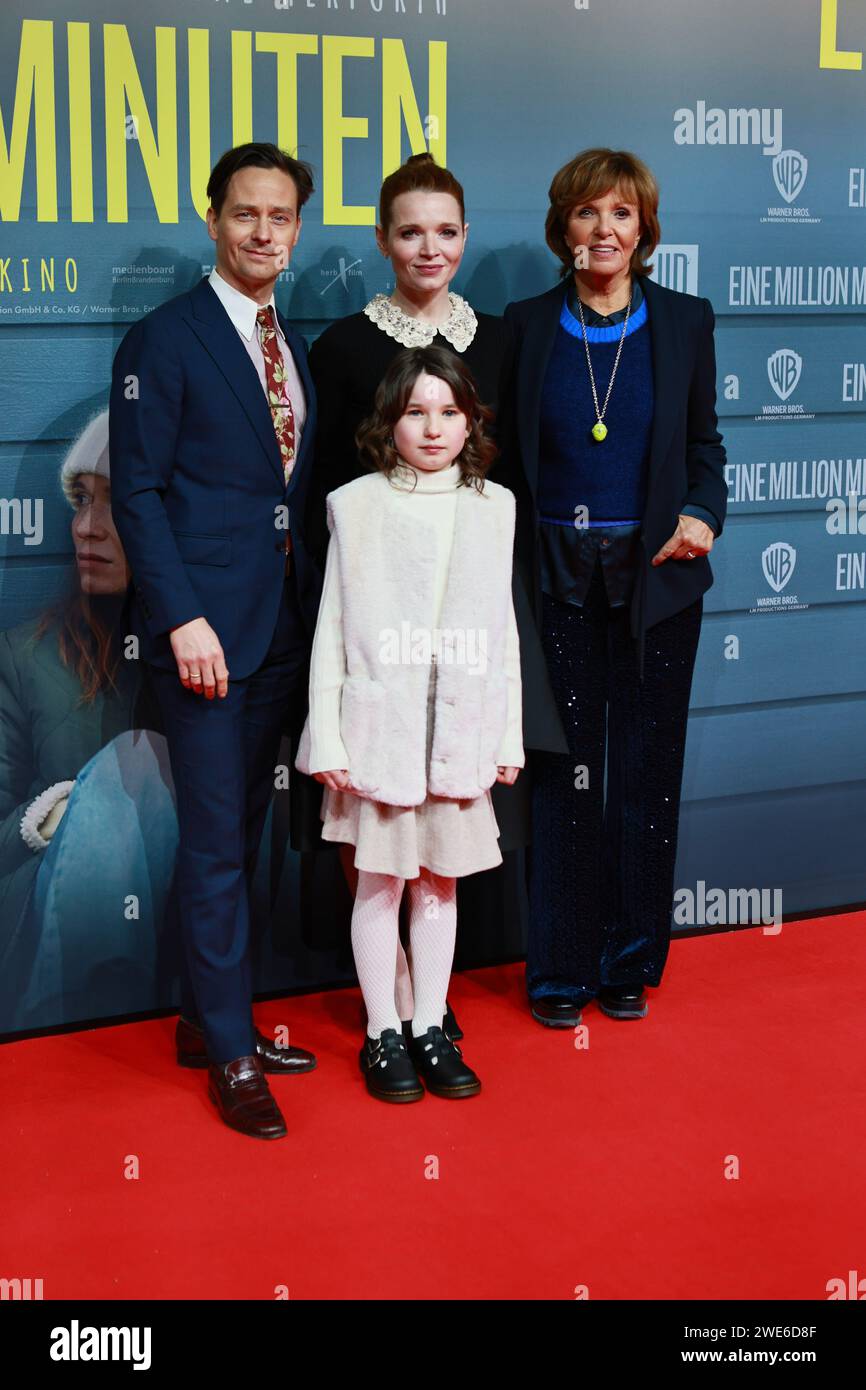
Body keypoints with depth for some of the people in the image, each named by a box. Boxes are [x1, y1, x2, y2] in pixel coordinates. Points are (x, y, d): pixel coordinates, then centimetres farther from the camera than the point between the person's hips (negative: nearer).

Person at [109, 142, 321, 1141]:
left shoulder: (295, 347, 15)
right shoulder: (165, 340, -6)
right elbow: (137, 492, -11)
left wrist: (312, 611, 8)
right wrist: (183, 618, -18)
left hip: (282, 624, 7)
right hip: (206, 625, -7)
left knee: (241, 833, 13)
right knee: (216, 842, -2)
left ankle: (207, 1020, 25)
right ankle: (231, 1055, 8)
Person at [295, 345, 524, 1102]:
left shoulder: (493, 506, 6)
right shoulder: (357, 505, -1)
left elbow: (504, 628, 9)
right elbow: (332, 626, -1)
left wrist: (510, 734, 7)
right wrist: (325, 734, -5)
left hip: (462, 727, 2)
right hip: (380, 722, -2)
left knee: (441, 879, 10)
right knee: (381, 880, 5)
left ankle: (431, 1028, 22)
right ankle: (382, 1033, 18)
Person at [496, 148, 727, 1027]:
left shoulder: (683, 322, 4)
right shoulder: (526, 326, 3)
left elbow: (704, 444, 10)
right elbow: (505, 460, 4)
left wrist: (702, 515, -9)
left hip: (655, 576, 1)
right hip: (556, 576, -1)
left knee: (647, 770, 7)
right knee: (562, 772, 3)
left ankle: (632, 964, 22)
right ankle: (561, 971, 16)